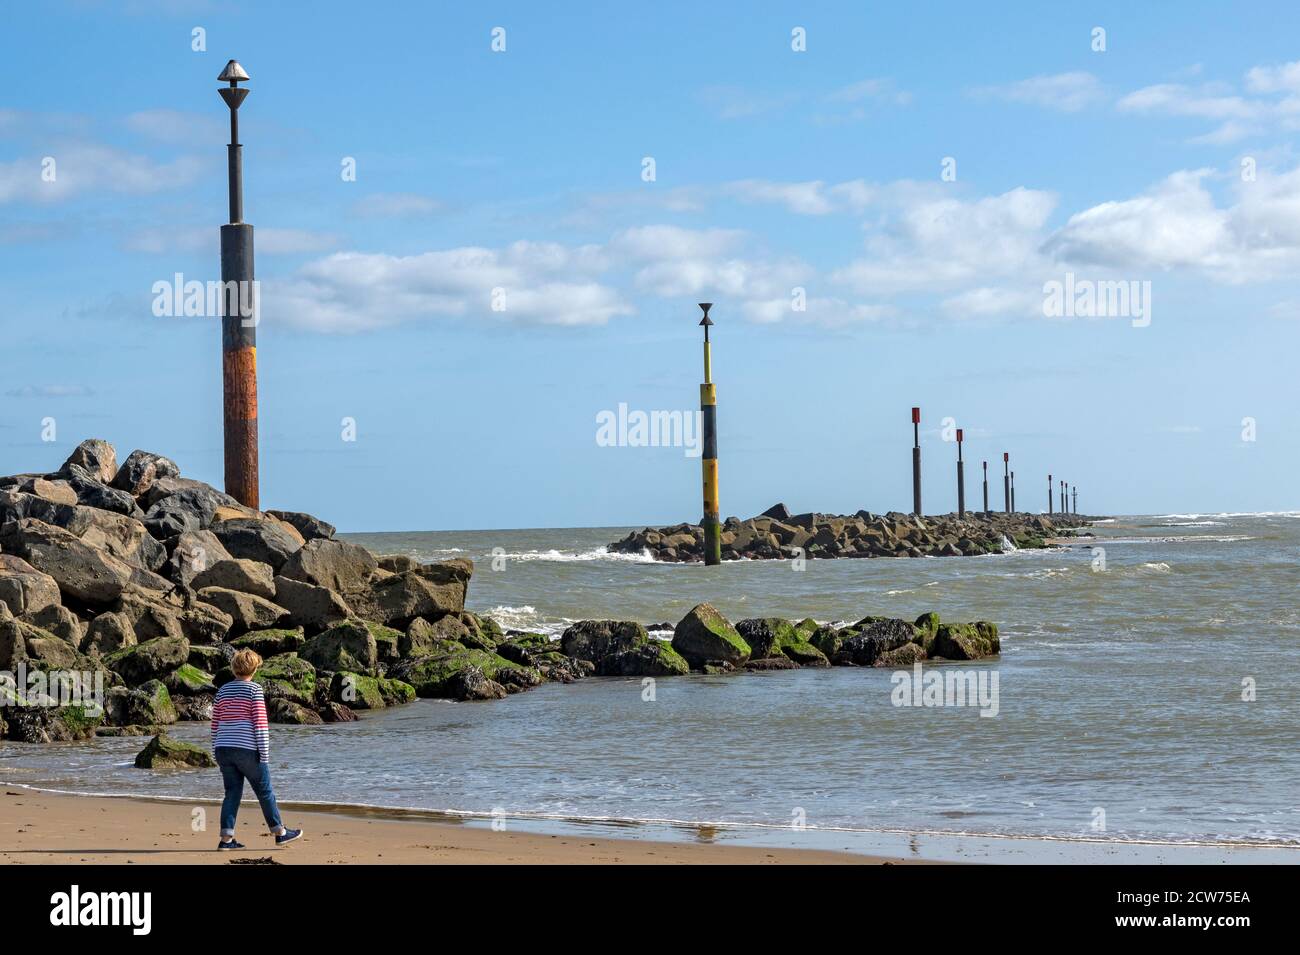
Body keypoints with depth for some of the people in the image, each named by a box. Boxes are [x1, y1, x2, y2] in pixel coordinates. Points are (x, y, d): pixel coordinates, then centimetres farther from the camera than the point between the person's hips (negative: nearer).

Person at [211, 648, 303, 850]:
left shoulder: (223, 691, 11)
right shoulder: (254, 690, -6)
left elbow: (215, 725, 13)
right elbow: (260, 723, -11)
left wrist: (216, 753, 18)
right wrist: (265, 754, -9)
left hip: (224, 749, 5)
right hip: (247, 750, -5)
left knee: (232, 793, 7)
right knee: (265, 791, 6)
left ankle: (226, 838, -1)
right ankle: (279, 833, 15)